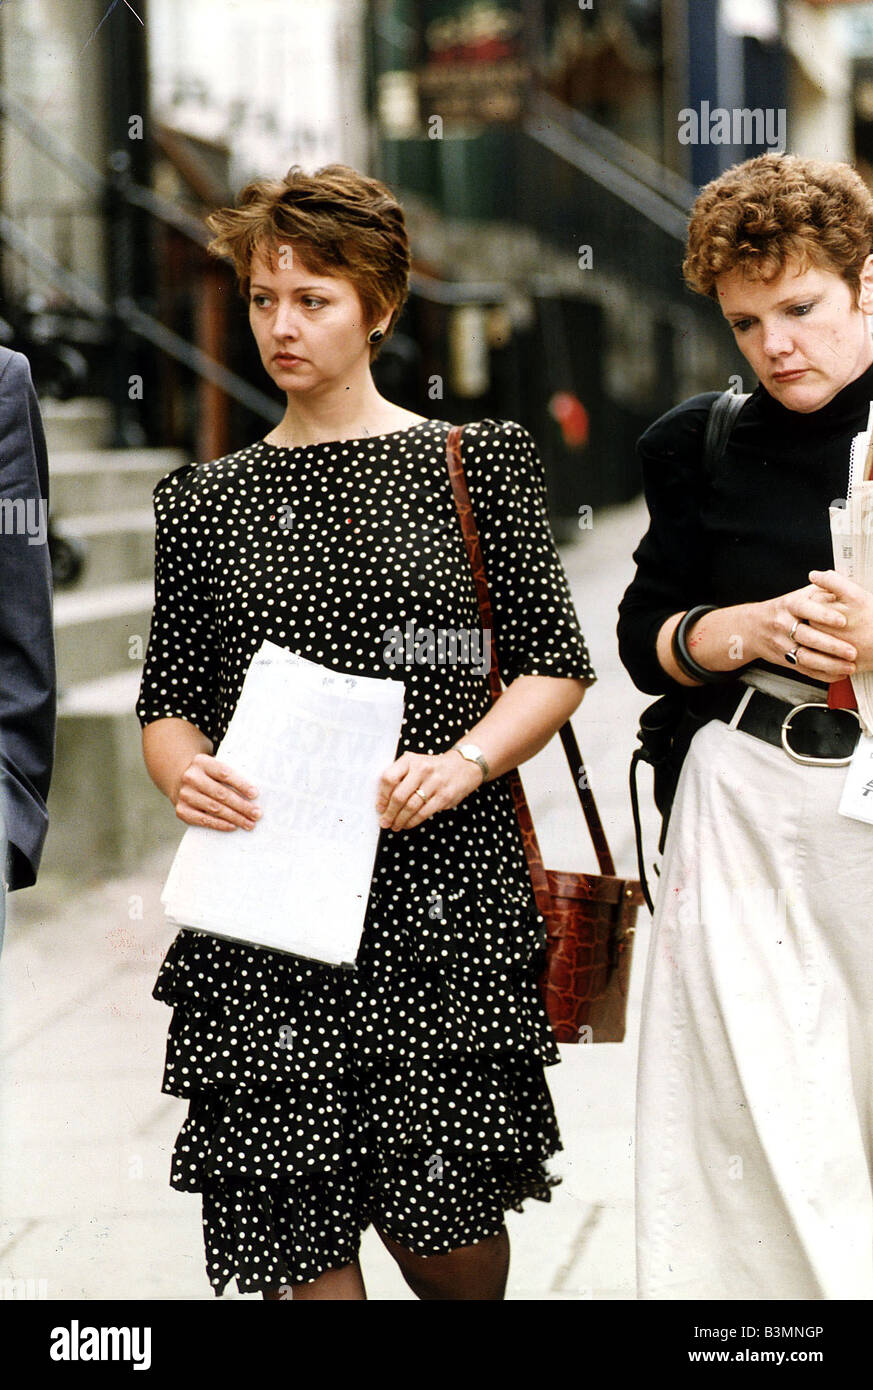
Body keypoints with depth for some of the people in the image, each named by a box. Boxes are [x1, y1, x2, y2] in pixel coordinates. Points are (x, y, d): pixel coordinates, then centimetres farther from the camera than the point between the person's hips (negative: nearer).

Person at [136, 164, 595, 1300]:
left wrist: (462, 763, -11)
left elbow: (555, 664, 6)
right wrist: (187, 774, -8)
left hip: (440, 883, -2)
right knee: (299, 1244, -2)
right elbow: (168, 703, 14)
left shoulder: (476, 462, 6)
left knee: (444, 1226, -1)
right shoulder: (203, 501, 12)